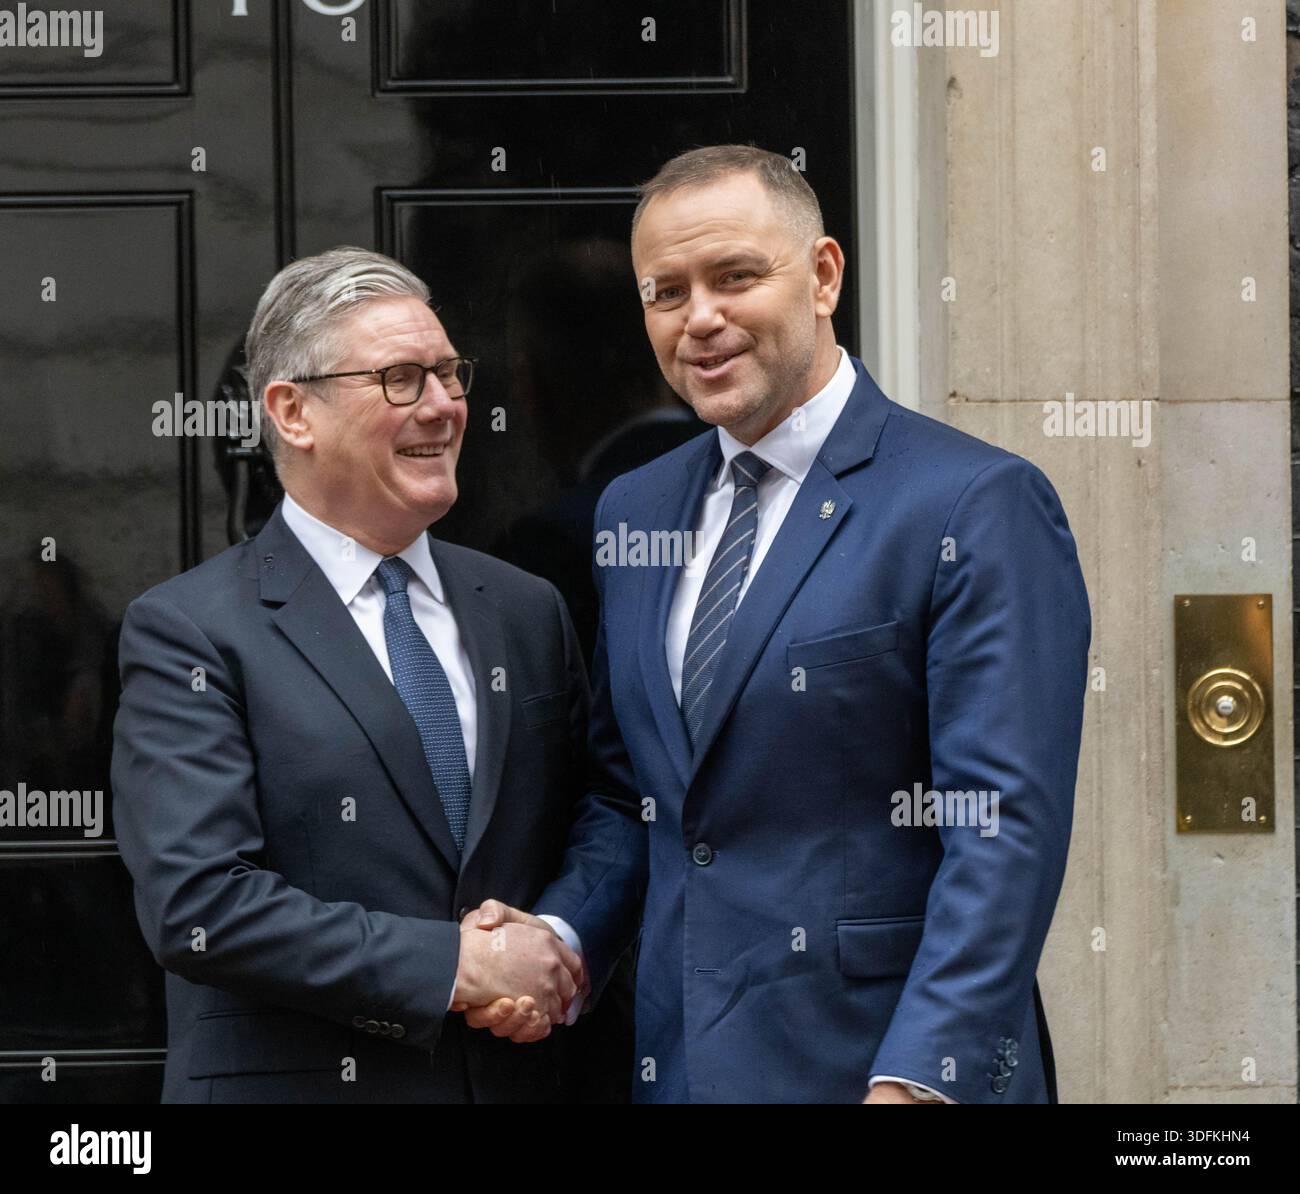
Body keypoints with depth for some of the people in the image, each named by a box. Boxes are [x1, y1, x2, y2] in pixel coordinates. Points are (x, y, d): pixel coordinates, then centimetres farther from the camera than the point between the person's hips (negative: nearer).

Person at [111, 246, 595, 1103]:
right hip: (297, 1080, -5)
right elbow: (196, 905, -18)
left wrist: (561, 952, -10)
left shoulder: (528, 612, 7)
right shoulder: (189, 634, -9)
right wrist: (453, 966, -19)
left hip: (518, 1080, 5)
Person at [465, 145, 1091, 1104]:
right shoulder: (634, 513, 11)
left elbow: (1005, 828, -16)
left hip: (886, 1060, -6)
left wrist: (919, 1080, -23)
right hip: (680, 1061, 6)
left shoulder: (978, 504, -10)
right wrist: (560, 934, -1)